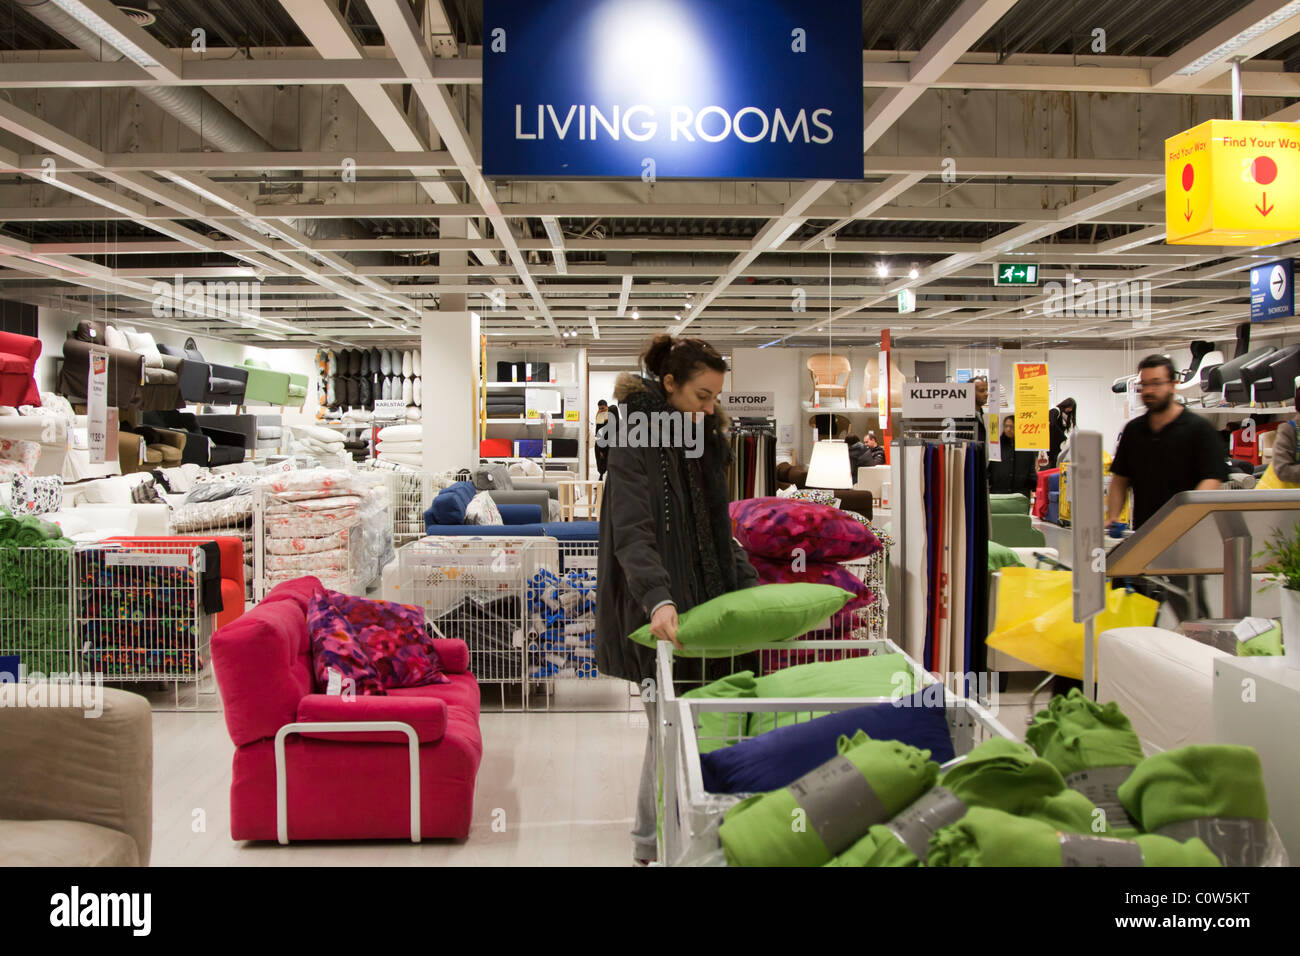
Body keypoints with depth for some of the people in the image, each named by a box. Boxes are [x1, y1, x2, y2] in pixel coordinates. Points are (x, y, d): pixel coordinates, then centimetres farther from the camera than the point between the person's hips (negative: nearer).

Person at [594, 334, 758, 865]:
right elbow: (631, 534, -22)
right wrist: (657, 598, -35)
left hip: (702, 605, 7)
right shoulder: (637, 445, -10)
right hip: (658, 616, -7)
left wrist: (750, 584, 8)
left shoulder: (705, 444, 14)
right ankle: (651, 846, 12)